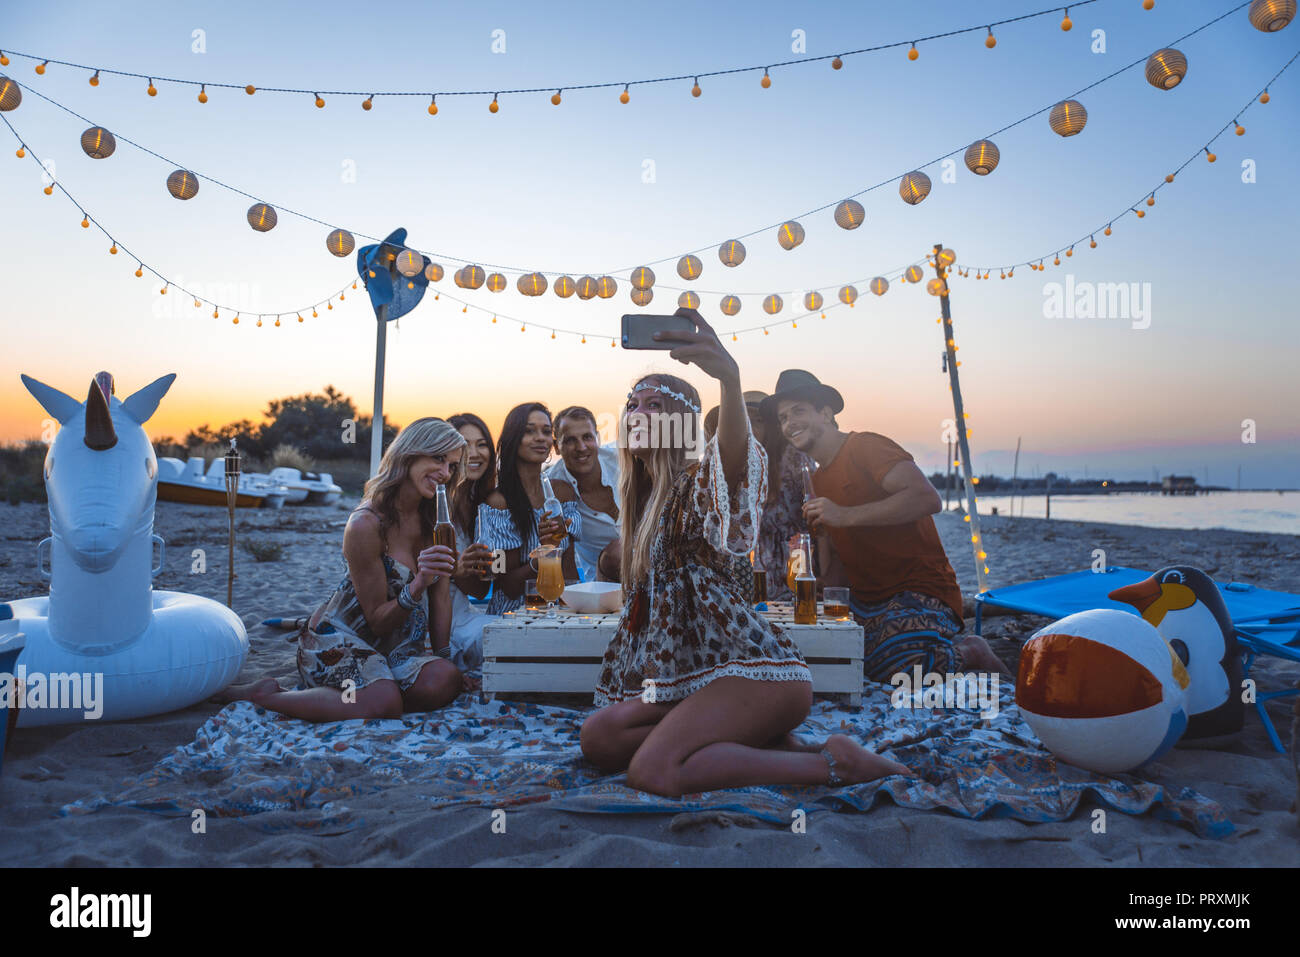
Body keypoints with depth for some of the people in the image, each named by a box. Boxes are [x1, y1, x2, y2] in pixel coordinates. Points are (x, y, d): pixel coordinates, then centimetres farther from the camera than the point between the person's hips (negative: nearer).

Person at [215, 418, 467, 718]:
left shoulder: (436, 517, 0)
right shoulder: (365, 524, -20)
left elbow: (441, 595, 6)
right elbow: (378, 620, -15)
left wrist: (442, 657, 5)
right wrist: (417, 586, -33)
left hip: (395, 645, 7)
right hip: (337, 638, -6)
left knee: (446, 681, -24)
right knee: (385, 703, -34)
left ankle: (328, 693, -3)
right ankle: (263, 694, -11)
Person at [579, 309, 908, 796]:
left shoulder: (696, 484, -8)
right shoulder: (645, 493, 18)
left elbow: (734, 454, -36)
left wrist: (729, 379, -54)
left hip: (756, 666, -9)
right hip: (694, 673, 10)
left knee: (652, 771, -26)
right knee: (597, 738, -4)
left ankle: (832, 761, -12)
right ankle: (766, 744, -2)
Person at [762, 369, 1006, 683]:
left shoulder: (866, 446, -7)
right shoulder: (817, 481, 19)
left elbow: (928, 498, -23)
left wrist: (845, 516, -23)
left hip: (919, 590, -9)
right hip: (864, 601, 9)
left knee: (896, 667, -33)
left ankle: (966, 653, 0)